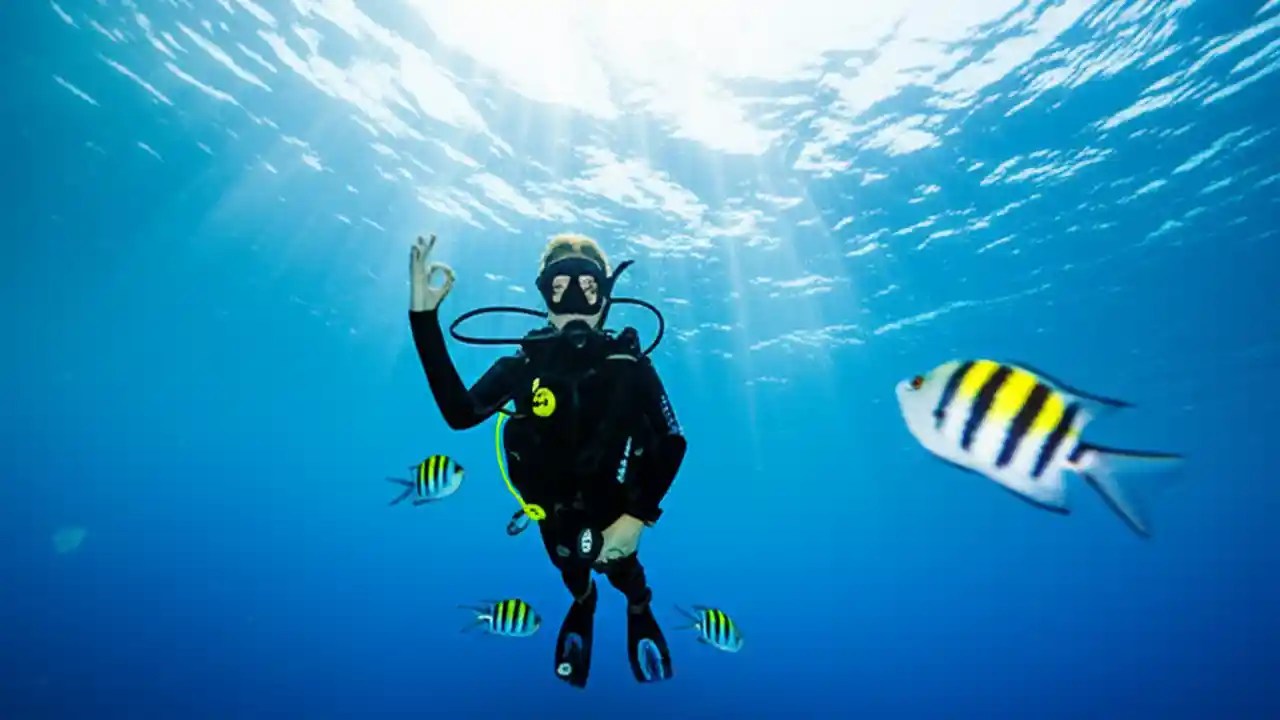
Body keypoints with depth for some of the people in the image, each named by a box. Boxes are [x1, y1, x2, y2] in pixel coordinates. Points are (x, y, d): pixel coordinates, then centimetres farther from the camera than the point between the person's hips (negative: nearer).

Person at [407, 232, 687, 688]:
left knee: (623, 573, 25)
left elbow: (672, 444, -20)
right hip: (553, 511, 2)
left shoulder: (628, 364, -25)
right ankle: (582, 604, 68)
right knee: (569, 571, 30)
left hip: (613, 511, -2)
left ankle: (641, 612, 63)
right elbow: (459, 413, -30)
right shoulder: (526, 362, -21)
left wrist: (639, 517, -26)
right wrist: (423, 316, -35)